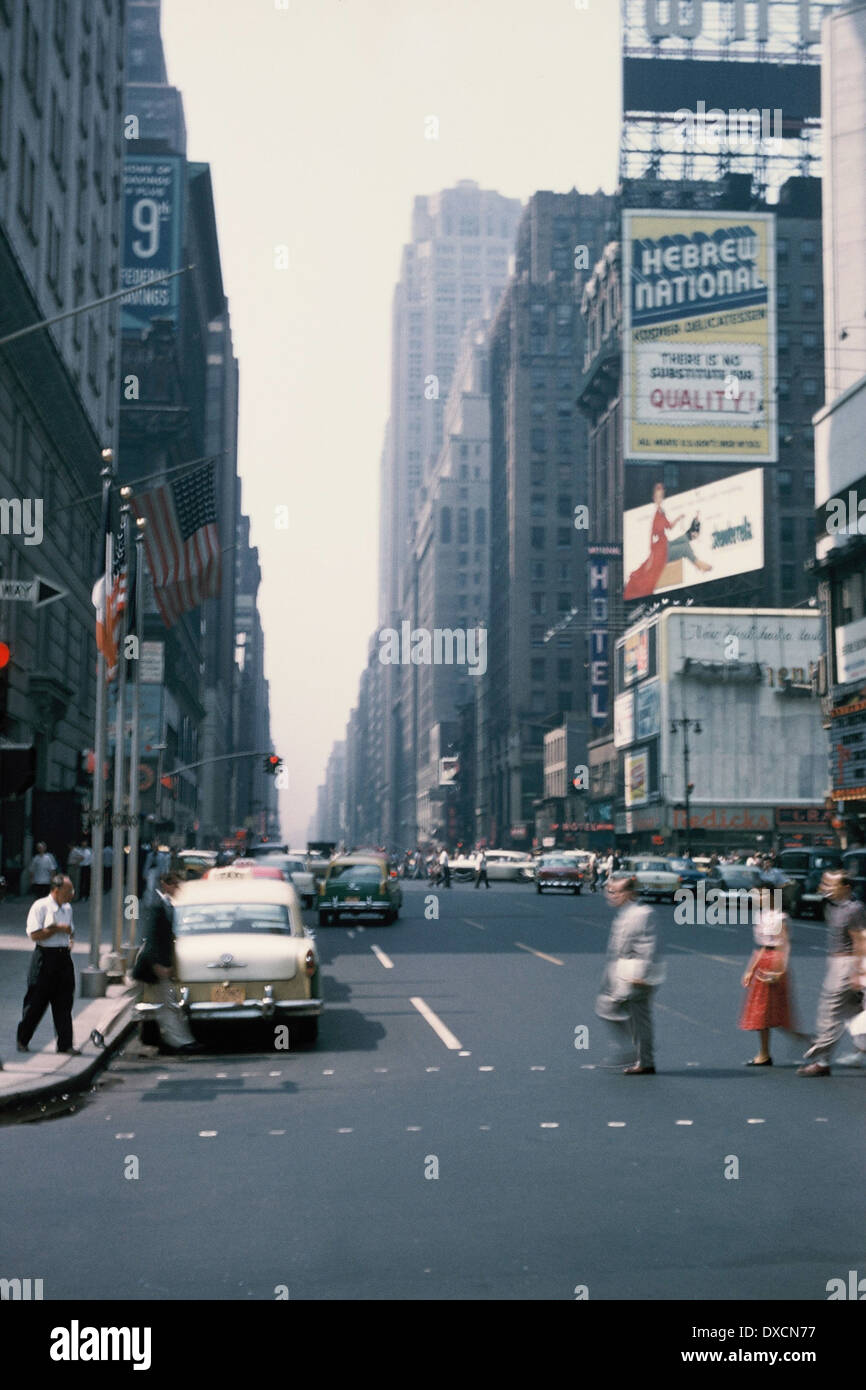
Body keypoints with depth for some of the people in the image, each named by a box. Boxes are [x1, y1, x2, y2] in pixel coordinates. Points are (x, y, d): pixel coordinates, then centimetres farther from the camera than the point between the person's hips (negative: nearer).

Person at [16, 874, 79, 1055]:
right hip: (45, 957, -6)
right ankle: (22, 1040, 18)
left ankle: (65, 1044, 6)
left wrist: (70, 939, 8)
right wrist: (57, 928, -15)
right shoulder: (40, 907, -9)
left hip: (64, 958, 6)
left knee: (64, 1002, 3)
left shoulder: (67, 909, 13)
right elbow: (34, 935, -16)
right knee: (36, 1002, 2)